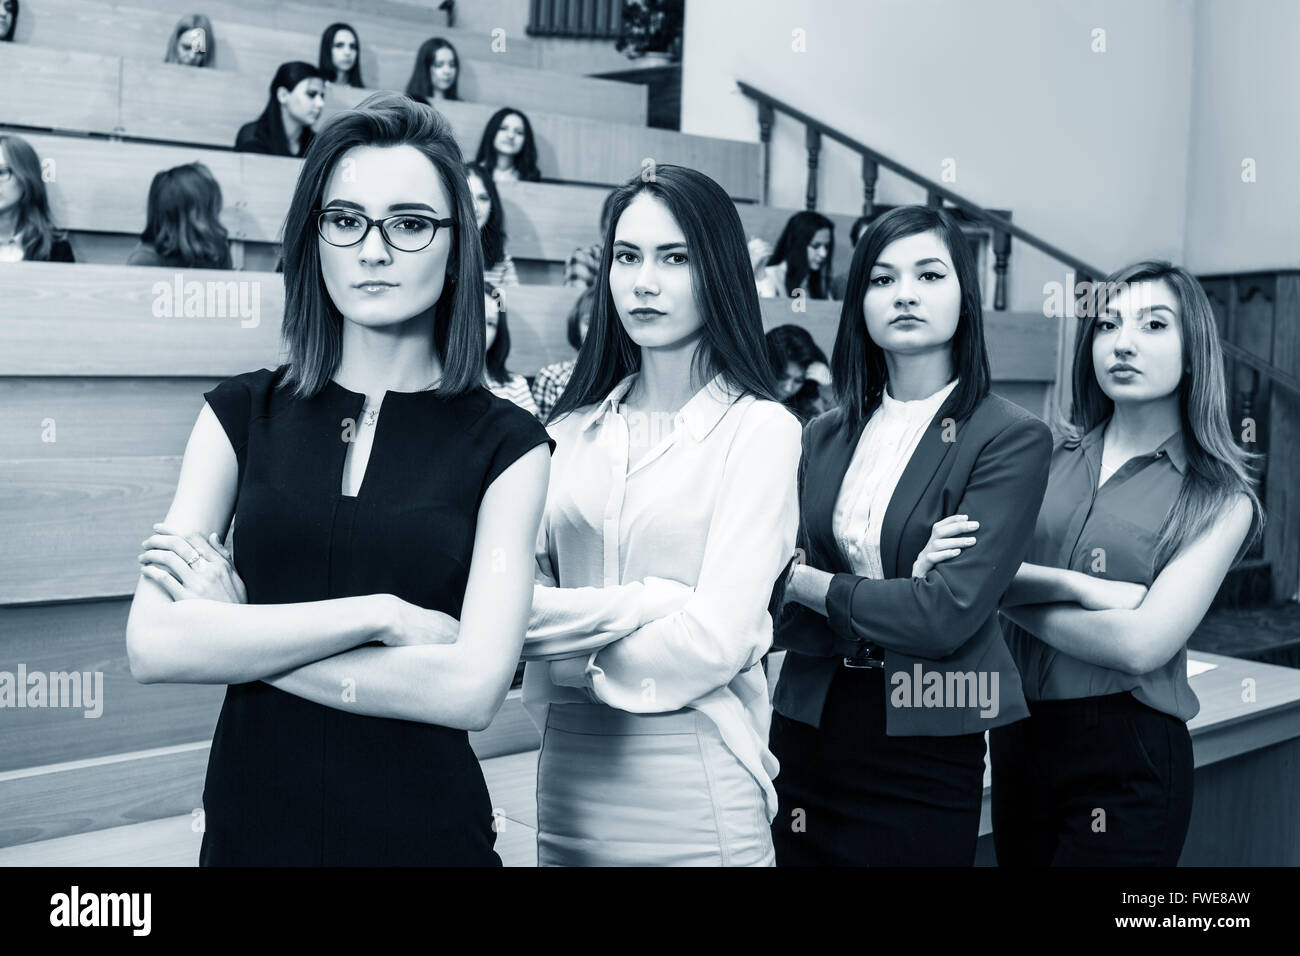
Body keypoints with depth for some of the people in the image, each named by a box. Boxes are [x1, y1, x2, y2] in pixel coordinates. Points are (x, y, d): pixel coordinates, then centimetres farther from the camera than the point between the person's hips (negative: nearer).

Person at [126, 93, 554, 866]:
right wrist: (378, 614, -17)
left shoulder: (506, 445, -6)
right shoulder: (243, 414, 0)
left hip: (423, 828, -2)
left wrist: (236, 633, -13)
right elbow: (153, 645, -10)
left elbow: (473, 687, -17)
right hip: (250, 822, 2)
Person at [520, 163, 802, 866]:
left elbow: (715, 643, -16)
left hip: (692, 779, -4)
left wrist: (569, 628, -6)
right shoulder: (570, 427, 6)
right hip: (566, 769, 4)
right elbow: (521, 593, -1)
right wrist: (653, 601, -17)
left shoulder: (759, 427, -8)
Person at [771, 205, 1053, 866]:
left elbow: (947, 615, -18)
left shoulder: (1012, 438, -8)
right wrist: (897, 599, -18)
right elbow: (778, 613, -1)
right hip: (805, 732, 4)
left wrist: (812, 584, -7)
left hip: (922, 758, -4)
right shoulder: (825, 436, 5)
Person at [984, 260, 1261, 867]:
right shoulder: (1050, 453, 6)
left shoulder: (1219, 500, -4)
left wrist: (1010, 592, -9)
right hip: (1017, 735, 4)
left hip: (1128, 760, -3)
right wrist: (1077, 586, -20)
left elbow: (1141, 645, -16)